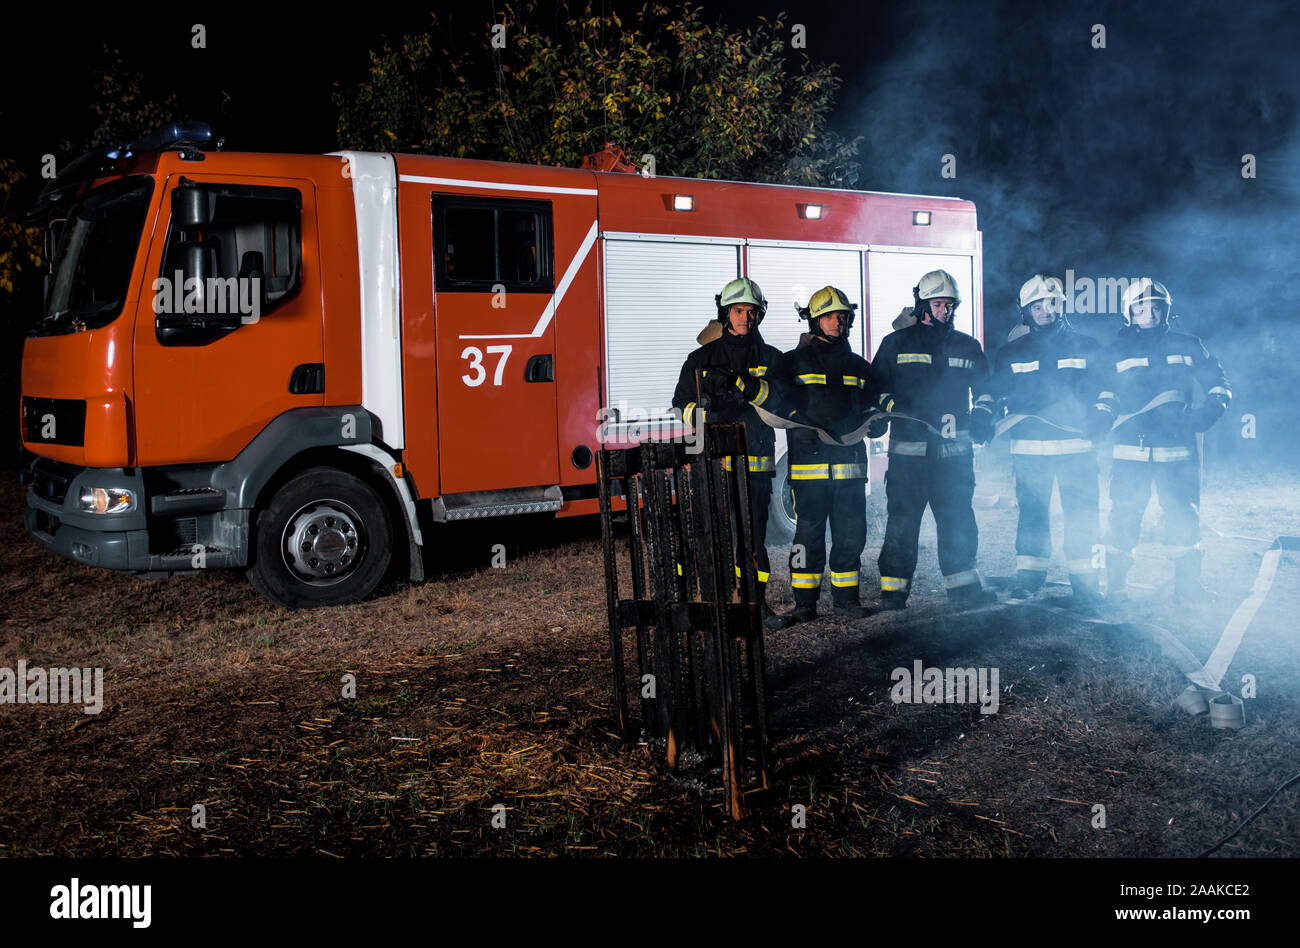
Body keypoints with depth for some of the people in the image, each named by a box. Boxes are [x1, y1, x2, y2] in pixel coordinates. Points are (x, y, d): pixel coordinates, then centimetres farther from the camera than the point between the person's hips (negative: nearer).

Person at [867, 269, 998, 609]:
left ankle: (963, 585, 14)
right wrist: (879, 414, -5)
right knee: (902, 520, -3)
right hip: (908, 450, -3)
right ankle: (893, 588, 5)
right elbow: (876, 387, 11)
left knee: (958, 520, 5)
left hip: (955, 452, 3)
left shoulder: (967, 347, 16)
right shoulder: (897, 343, 7)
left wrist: (982, 416, 10)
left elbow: (984, 387, 26)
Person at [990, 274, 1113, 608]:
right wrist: (986, 419, -2)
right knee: (1032, 510, 4)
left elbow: (1103, 388, 12)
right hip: (1029, 446, 1)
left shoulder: (1085, 346, 11)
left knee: (1081, 512, -2)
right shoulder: (1011, 352, 13)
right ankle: (1029, 575, 14)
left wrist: (1100, 414, -4)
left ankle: (1083, 580, 6)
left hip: (1076, 444, -1)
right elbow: (999, 395, 15)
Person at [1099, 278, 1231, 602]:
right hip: (1130, 451, -1)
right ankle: (1114, 586, 11)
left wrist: (1208, 412, -5)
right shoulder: (1118, 352, 10)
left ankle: (1187, 585, 17)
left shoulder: (1187, 346, 11)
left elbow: (1219, 383, 12)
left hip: (1177, 450, 1)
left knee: (1184, 518, 2)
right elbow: (1104, 393, 10)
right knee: (1123, 518, -1)